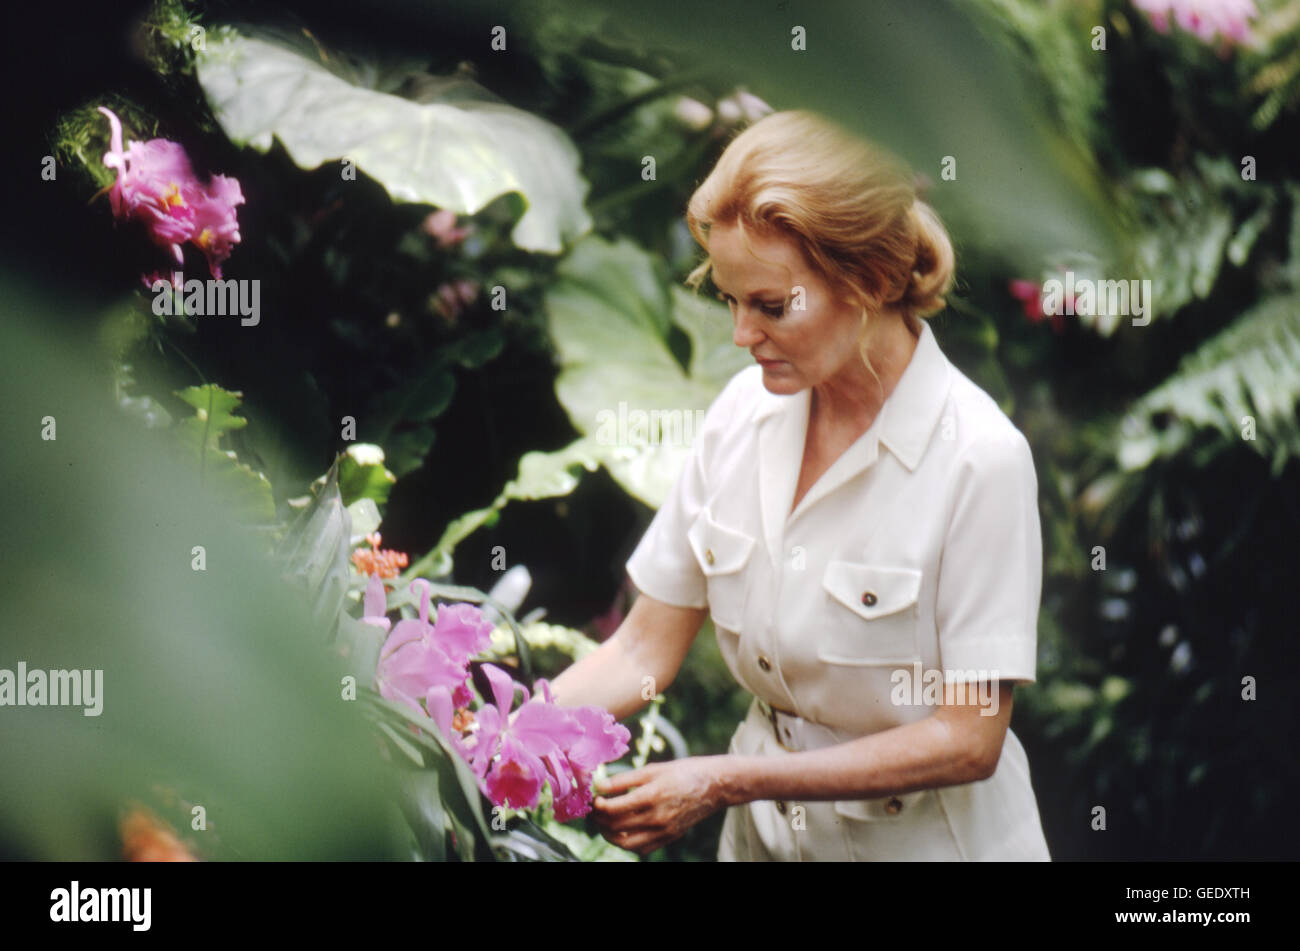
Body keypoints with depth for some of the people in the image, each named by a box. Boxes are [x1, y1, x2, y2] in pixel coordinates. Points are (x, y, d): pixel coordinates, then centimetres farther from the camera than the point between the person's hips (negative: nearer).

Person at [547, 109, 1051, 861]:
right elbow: (644, 653, 1)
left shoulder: (979, 459, -20)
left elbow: (968, 741, -19)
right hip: (766, 830, 5)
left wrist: (728, 783, -22)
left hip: (921, 836, -5)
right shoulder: (744, 411, -4)